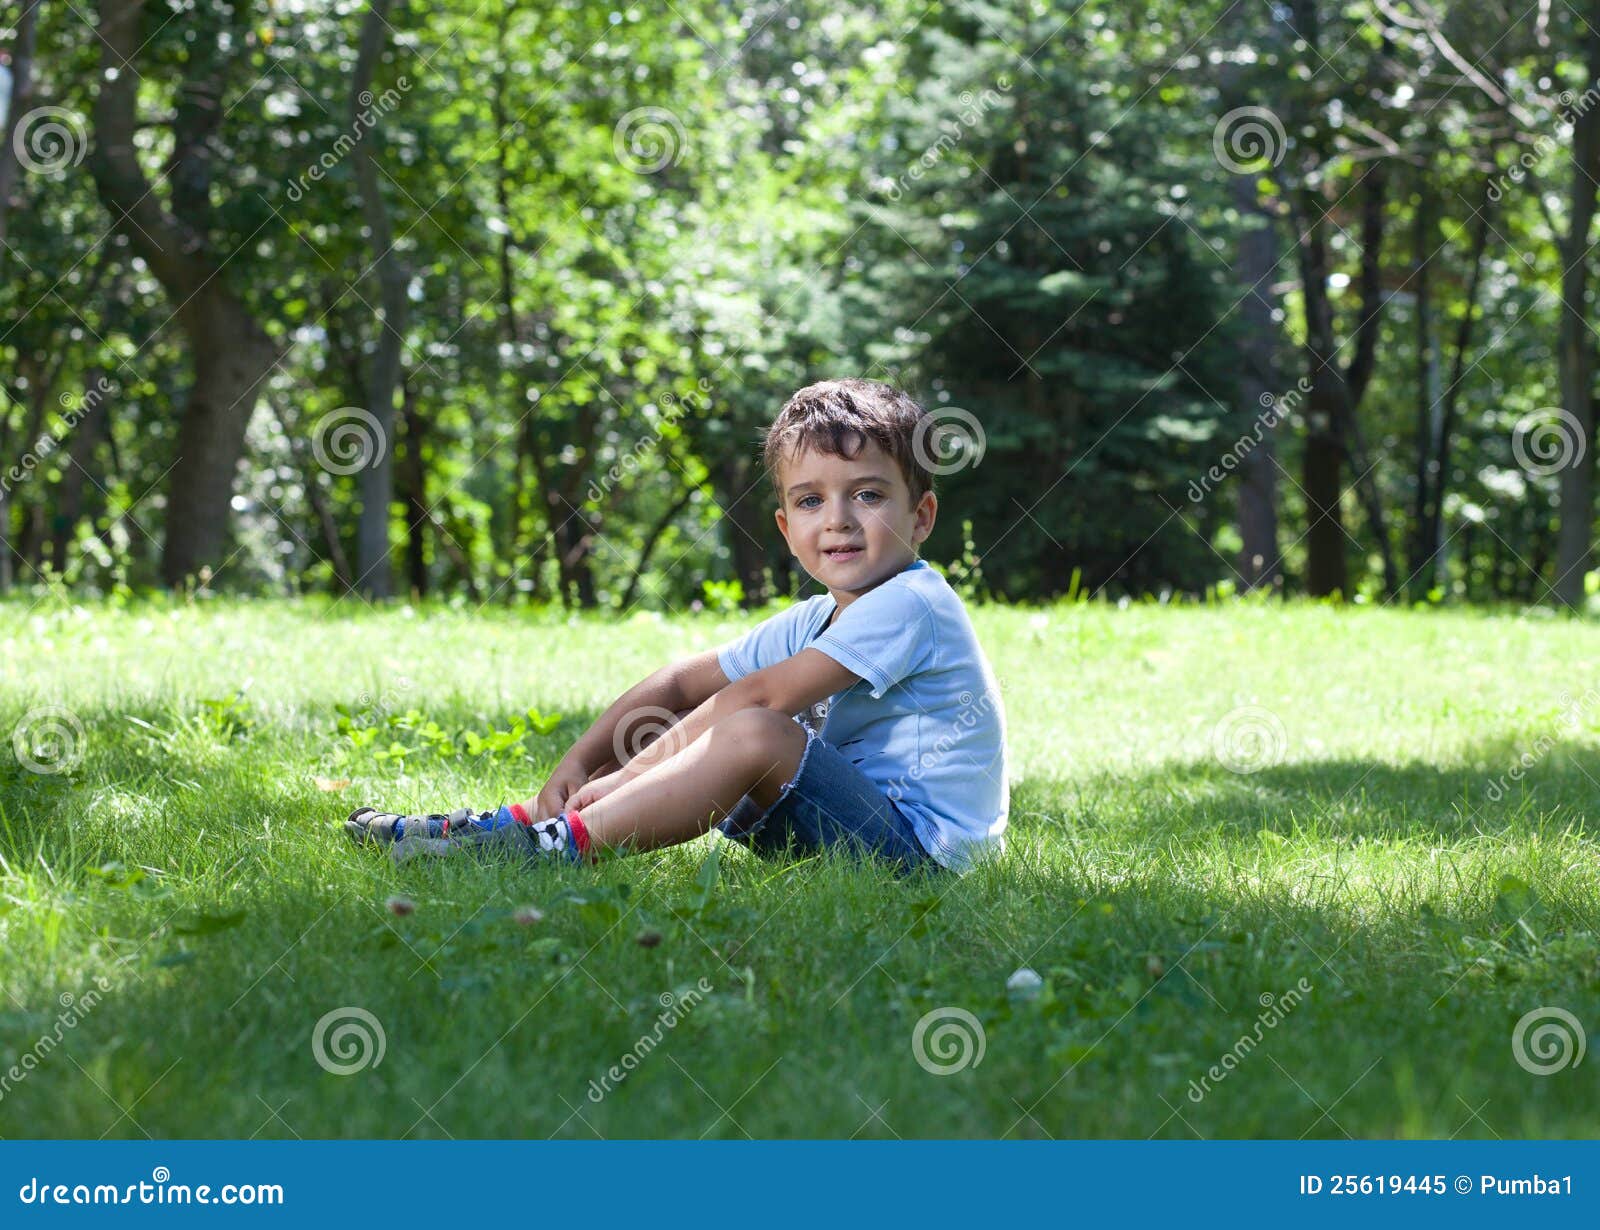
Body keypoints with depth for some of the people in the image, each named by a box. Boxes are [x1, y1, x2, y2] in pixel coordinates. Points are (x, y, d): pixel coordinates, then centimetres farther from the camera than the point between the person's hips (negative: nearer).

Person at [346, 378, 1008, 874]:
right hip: (845, 820, 10)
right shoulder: (814, 622, 15)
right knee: (654, 742, 7)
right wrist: (581, 759, -1)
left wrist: (618, 776, -18)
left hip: (921, 843, -10)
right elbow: (682, 683, 14)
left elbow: (758, 696, -19)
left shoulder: (909, 604, -15)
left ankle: (562, 842, -26)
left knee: (755, 733, -30)